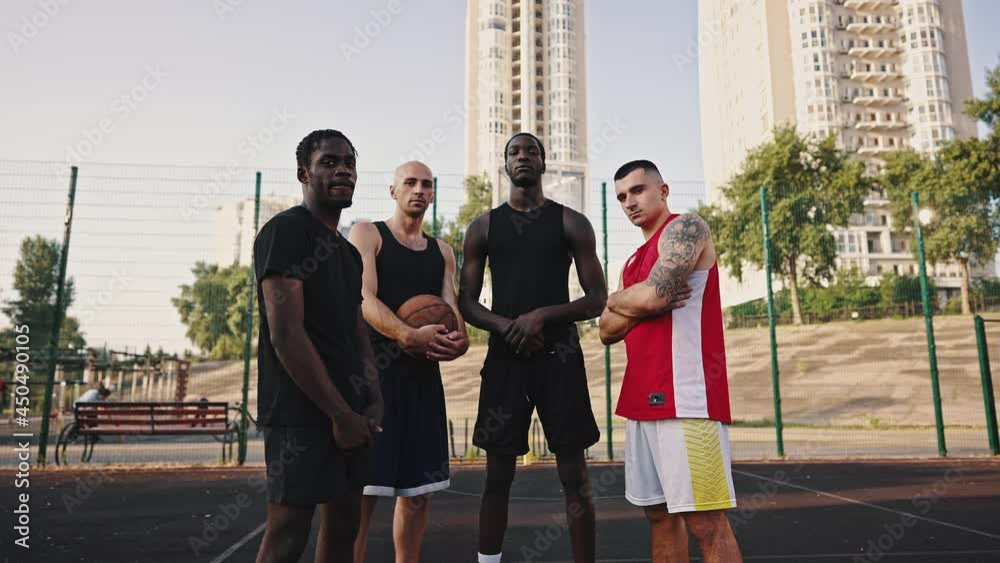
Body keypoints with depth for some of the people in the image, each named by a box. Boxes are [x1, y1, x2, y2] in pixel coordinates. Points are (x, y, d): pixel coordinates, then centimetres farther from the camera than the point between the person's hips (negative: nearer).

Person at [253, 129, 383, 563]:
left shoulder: (349, 252, 17)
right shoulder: (285, 232, -9)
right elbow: (285, 334, -17)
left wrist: (372, 400, 2)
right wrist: (340, 413, -17)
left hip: (348, 413, 9)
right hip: (300, 412, -9)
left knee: (343, 523, 13)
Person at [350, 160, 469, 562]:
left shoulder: (442, 251, 17)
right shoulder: (367, 234, 2)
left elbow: (450, 304, 6)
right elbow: (364, 299, -11)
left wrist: (459, 338, -18)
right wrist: (409, 336, -29)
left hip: (424, 372, 6)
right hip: (374, 367, -5)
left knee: (418, 489, 10)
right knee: (362, 488, -7)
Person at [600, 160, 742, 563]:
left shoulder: (686, 227, -3)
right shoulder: (635, 260, 22)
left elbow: (653, 296, -18)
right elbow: (608, 330, 14)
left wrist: (614, 299, 3)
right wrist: (637, 304, -5)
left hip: (685, 396, -9)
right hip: (643, 399, 9)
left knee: (705, 519, -6)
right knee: (659, 512, 13)